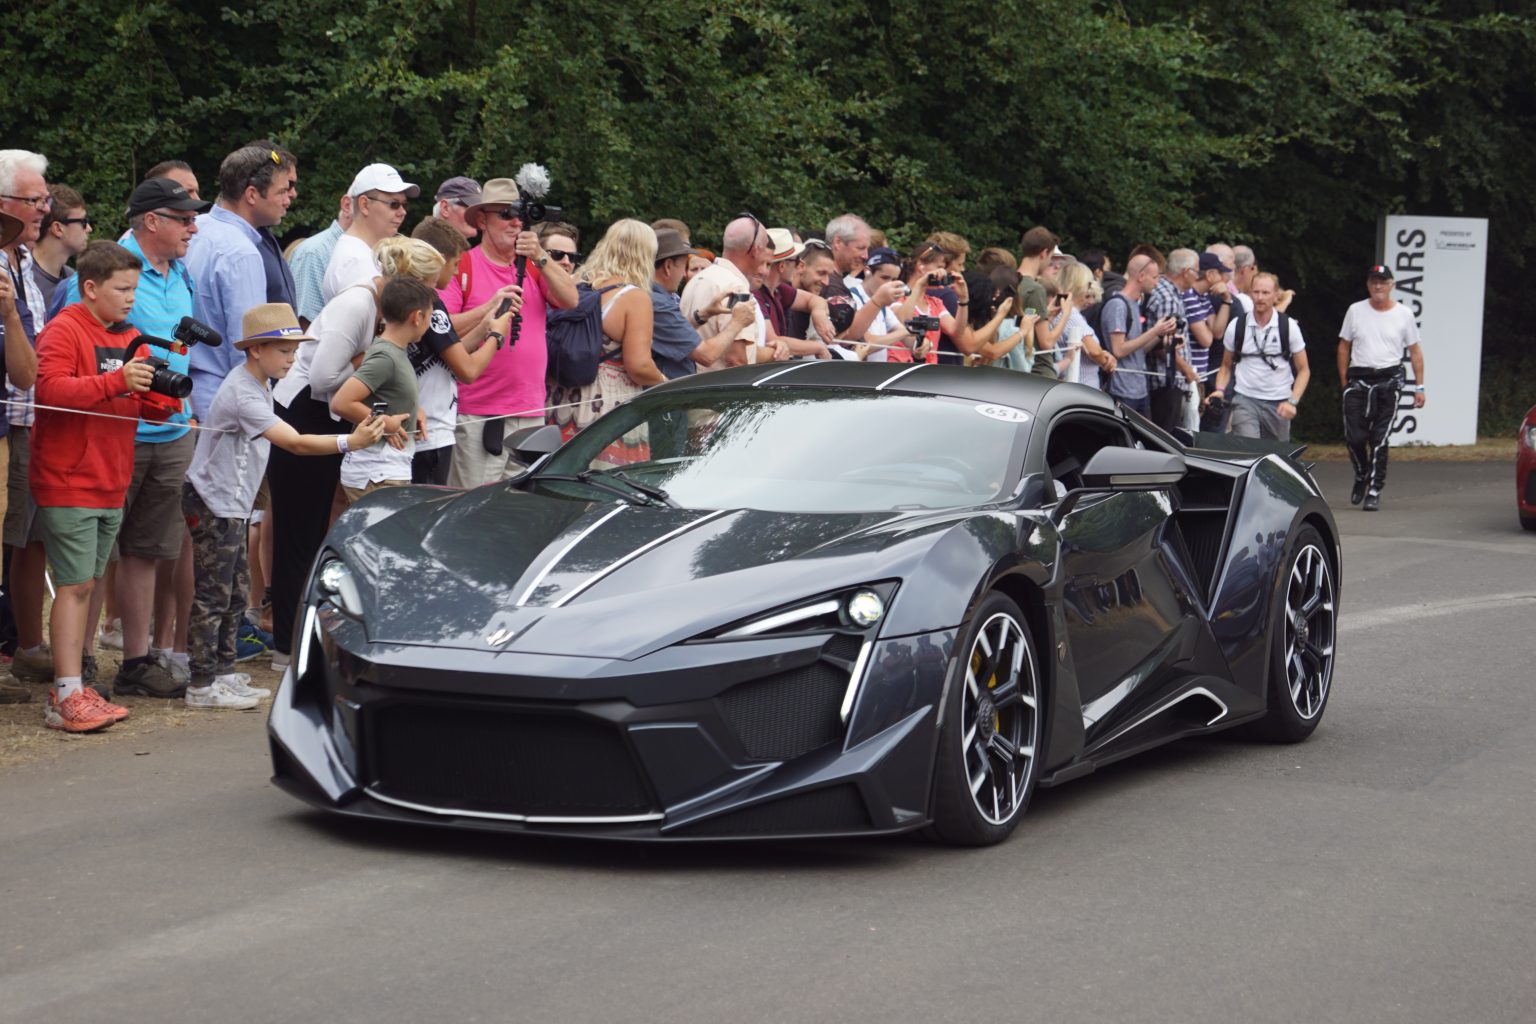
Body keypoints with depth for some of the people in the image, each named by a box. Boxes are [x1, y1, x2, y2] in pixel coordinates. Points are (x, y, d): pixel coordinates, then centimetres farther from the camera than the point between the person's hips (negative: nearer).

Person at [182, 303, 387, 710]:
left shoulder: (257, 386, 9)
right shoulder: (243, 395, -24)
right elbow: (295, 443, -32)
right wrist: (350, 442, -39)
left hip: (229, 504, 10)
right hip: (211, 503, -10)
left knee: (236, 593, 14)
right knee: (213, 595, -6)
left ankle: (223, 672, 22)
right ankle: (202, 686, -2)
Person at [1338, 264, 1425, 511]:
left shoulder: (1404, 314, 4)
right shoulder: (1356, 311, 5)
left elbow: (1415, 352, 8)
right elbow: (1344, 346, 11)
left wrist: (1419, 387, 4)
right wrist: (1344, 380, 4)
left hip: (1389, 380, -1)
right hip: (1358, 379, 1)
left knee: (1380, 440, -3)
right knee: (1354, 437, -4)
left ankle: (1374, 490, 4)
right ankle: (1361, 476, 24)